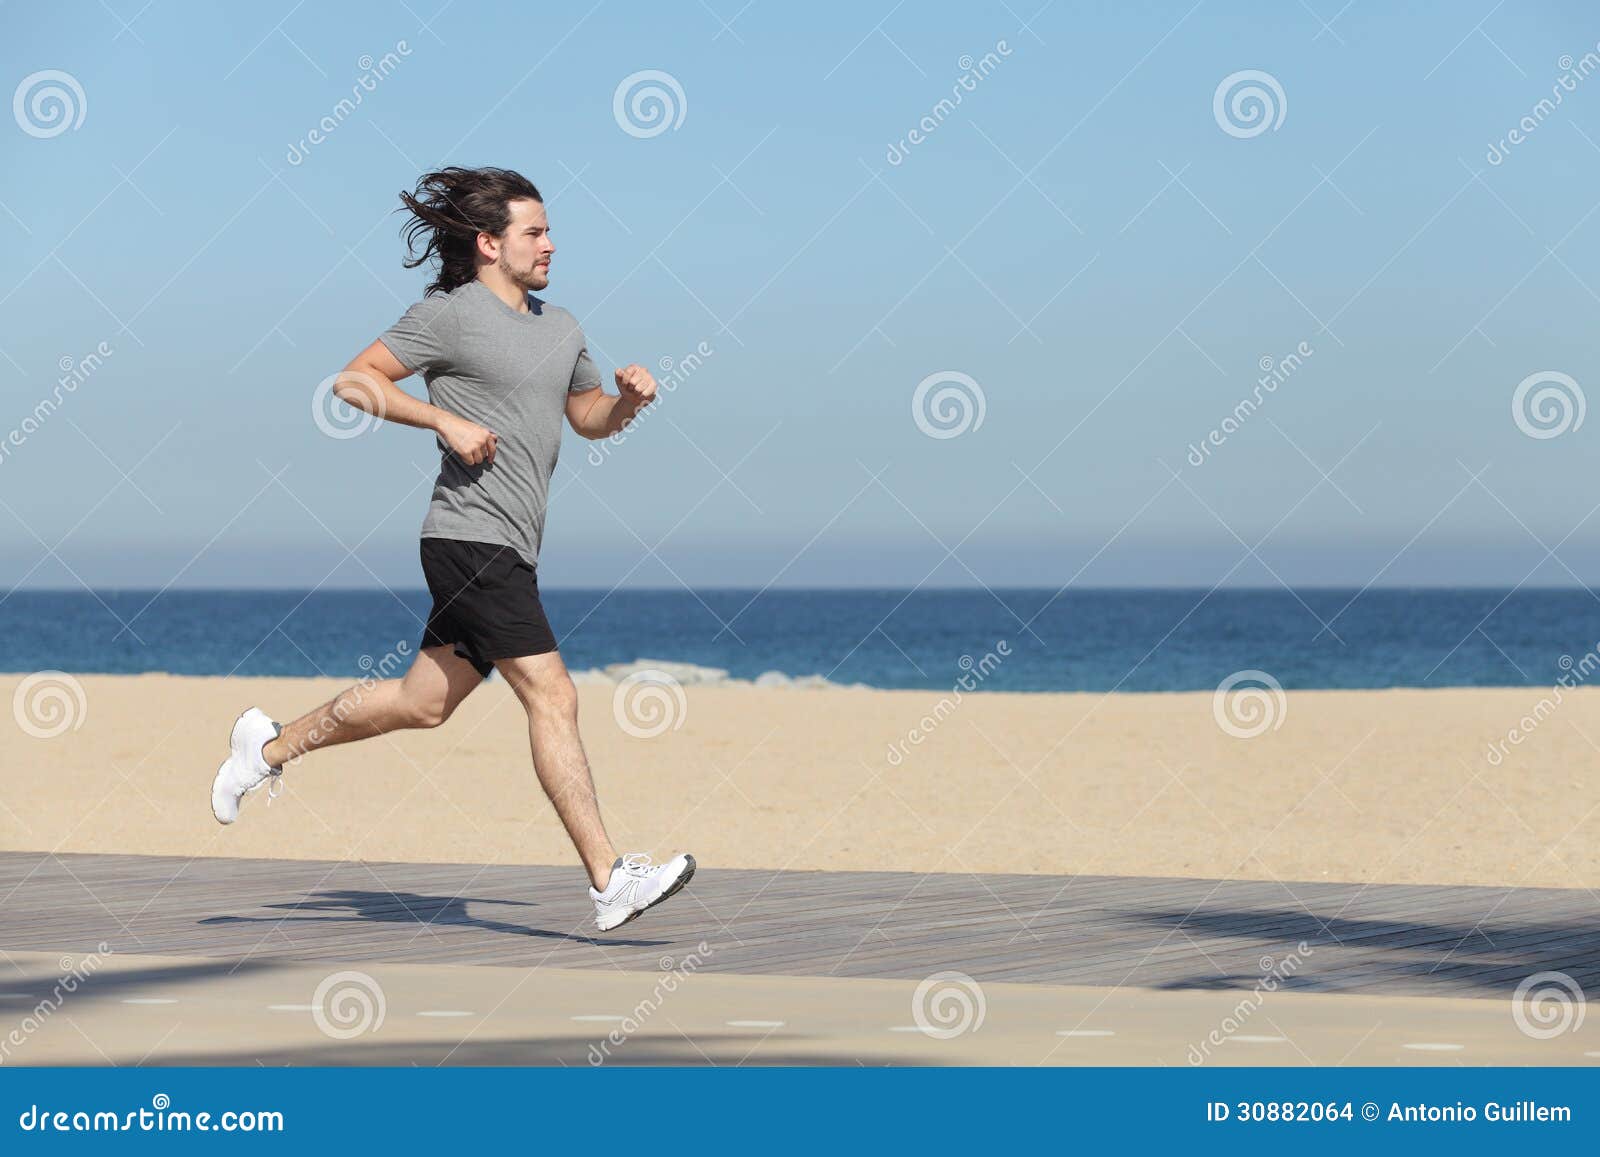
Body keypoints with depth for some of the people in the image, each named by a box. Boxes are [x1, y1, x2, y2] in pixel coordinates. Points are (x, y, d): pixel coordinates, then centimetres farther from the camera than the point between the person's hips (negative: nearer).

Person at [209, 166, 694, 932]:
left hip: (510, 553, 9)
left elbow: (591, 418, 28)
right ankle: (609, 881, -14)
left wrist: (629, 400, 6)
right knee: (552, 697, -13)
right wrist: (447, 420, -16)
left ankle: (269, 748, 31)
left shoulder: (560, 328, 17)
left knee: (424, 702, 15)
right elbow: (354, 381, -6)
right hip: (471, 541, -9)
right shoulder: (449, 315, -7)